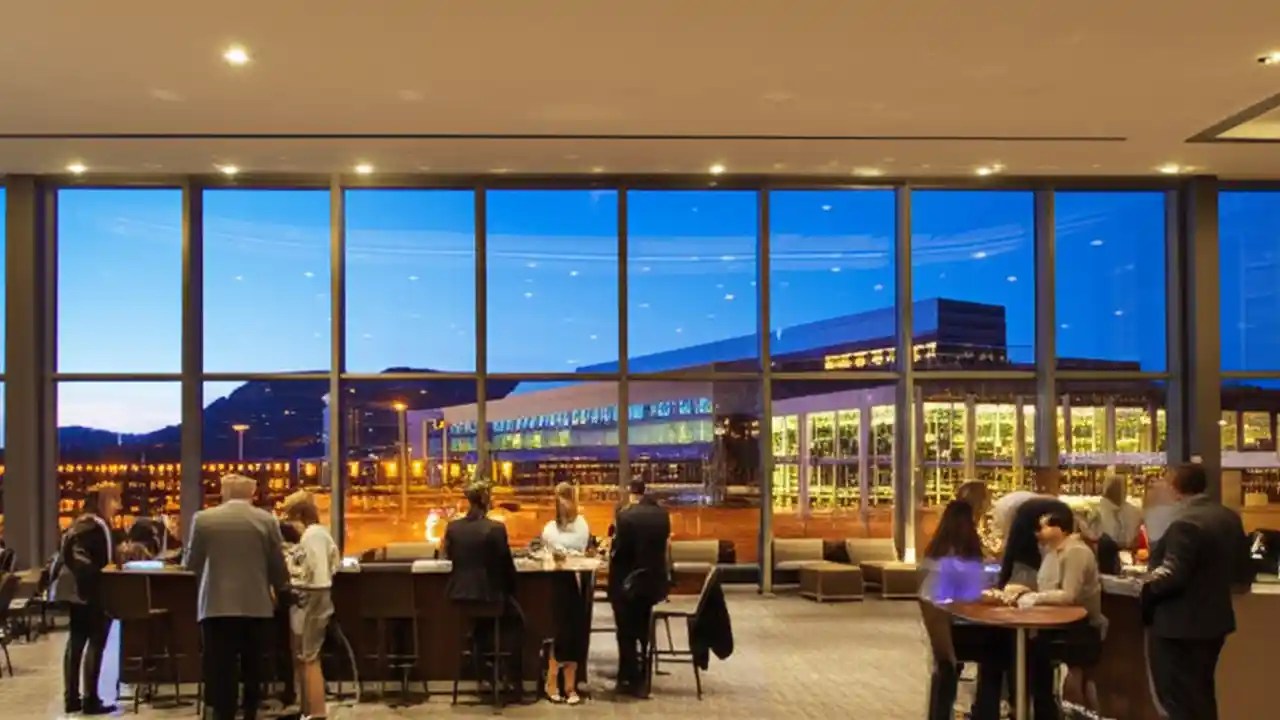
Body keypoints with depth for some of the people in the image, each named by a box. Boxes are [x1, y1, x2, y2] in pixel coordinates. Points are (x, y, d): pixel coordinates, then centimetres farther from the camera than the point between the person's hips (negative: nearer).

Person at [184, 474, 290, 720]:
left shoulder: (203, 518, -1)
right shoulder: (266, 520, -1)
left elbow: (191, 564, 6)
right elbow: (278, 566, 4)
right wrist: (282, 592, 23)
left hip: (217, 606, -1)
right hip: (256, 606, 1)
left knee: (221, 672, 0)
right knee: (252, 669, 15)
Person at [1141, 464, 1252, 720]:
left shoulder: (1185, 522, -23)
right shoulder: (1229, 517, 5)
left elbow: (1171, 576, -26)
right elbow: (1243, 573, 11)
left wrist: (1146, 585, -8)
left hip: (1180, 625, -9)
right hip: (1213, 619, 9)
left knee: (1179, 699, 1)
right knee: (1201, 693, 22)